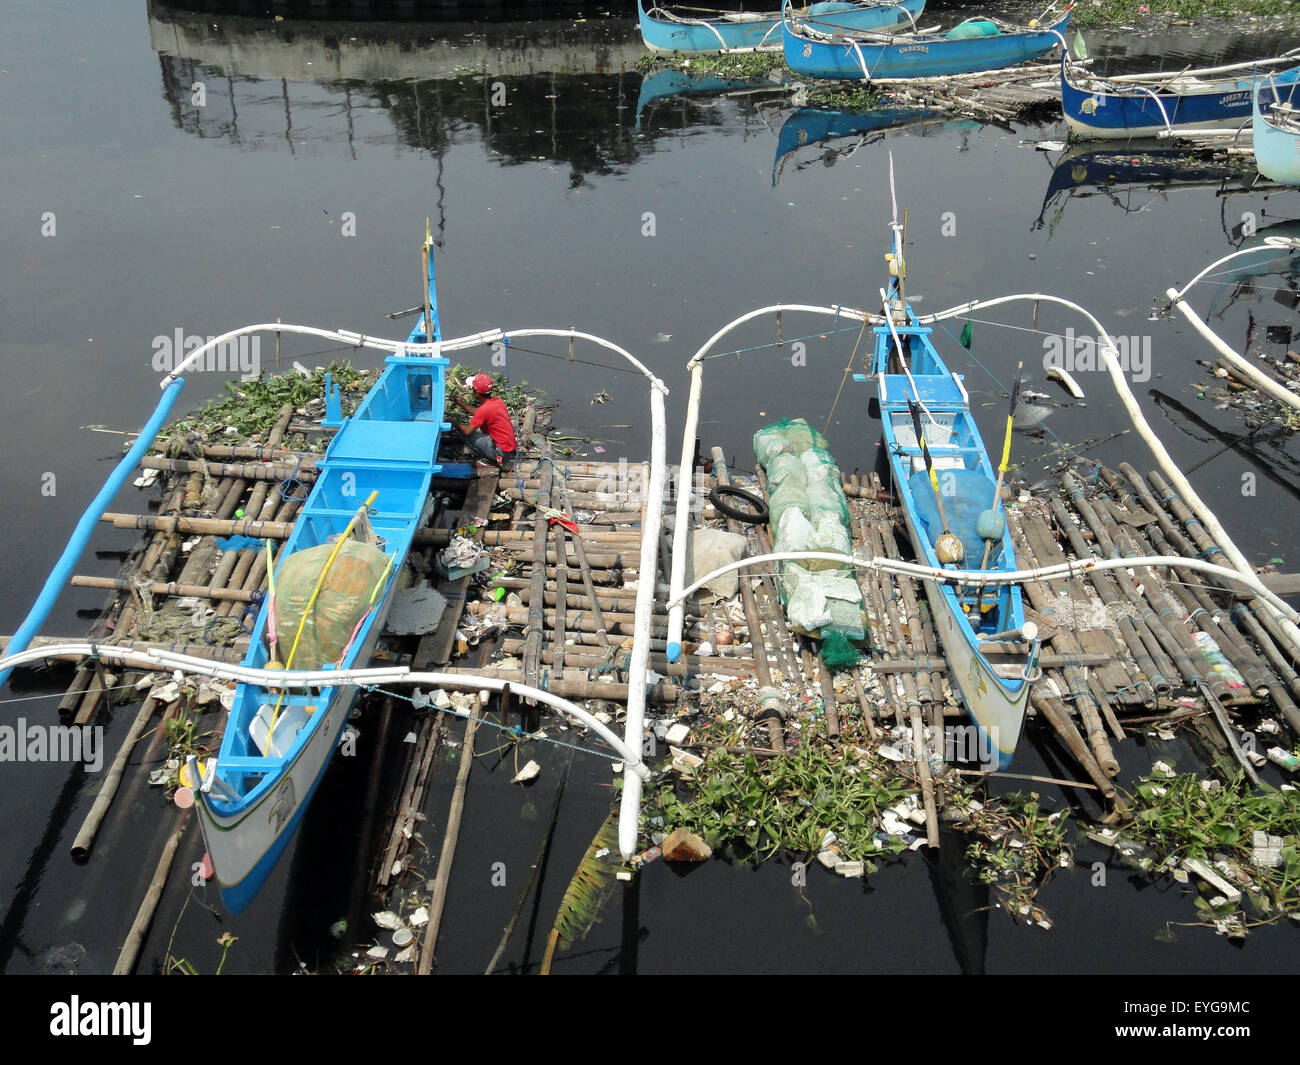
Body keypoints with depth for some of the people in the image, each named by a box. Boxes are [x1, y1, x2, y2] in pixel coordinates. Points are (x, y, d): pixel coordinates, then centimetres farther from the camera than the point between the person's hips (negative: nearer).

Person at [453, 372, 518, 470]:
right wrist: (463, 404, 18)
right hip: (513, 448, 9)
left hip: (502, 451, -9)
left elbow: (467, 431, -17)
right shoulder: (498, 400, 3)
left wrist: (458, 425, 2)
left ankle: (490, 460, 0)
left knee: (468, 436, -8)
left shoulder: (485, 409, -21)